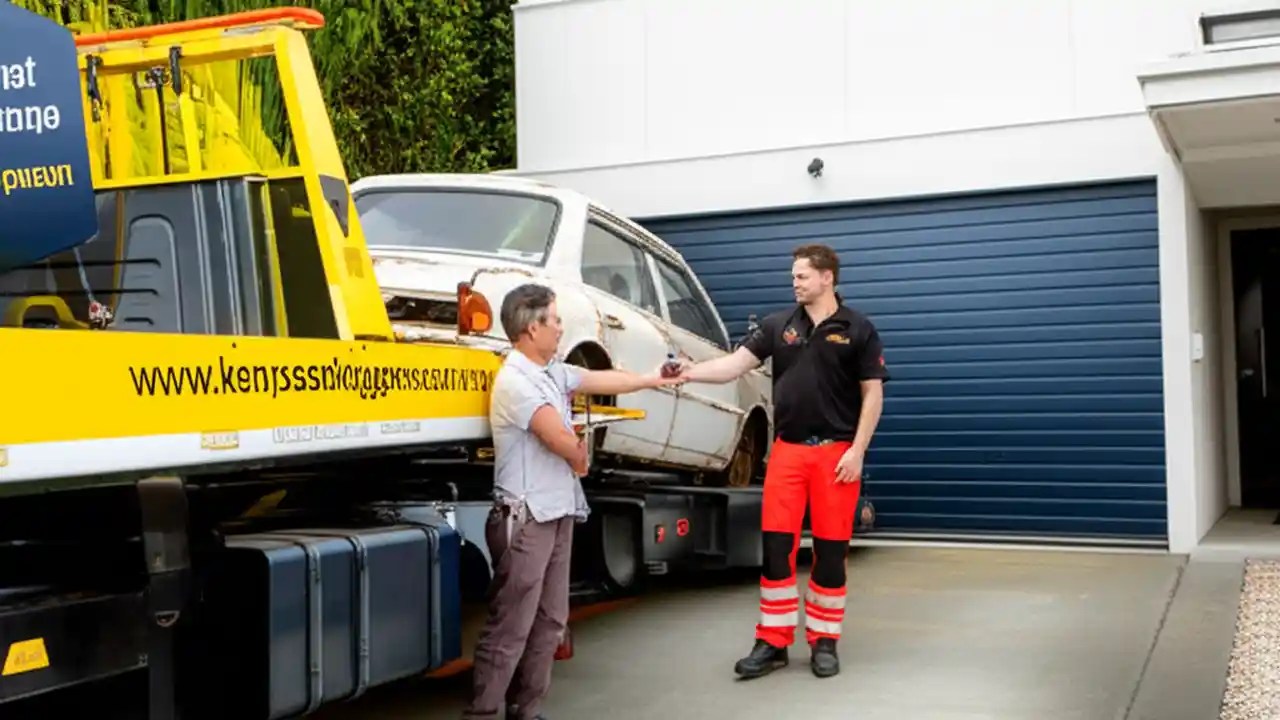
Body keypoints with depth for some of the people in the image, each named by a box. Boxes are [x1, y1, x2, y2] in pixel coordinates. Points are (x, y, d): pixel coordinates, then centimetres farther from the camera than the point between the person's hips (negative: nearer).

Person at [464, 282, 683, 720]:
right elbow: (560, 439, -20)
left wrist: (655, 381, 36)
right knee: (510, 626, -8)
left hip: (558, 513, 10)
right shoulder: (515, 380, -17)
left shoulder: (554, 373, 12)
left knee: (550, 621, 14)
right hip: (526, 518, -9)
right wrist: (580, 457, 2)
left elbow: (605, 380, 26)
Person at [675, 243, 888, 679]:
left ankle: (823, 642, 16)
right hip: (787, 449, 3)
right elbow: (736, 364, 1)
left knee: (831, 550, 4)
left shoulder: (858, 329, -1)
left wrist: (857, 450, -10)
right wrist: (691, 372, -15)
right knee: (776, 546, 1)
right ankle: (772, 643, 10)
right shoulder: (778, 326, 7)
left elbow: (873, 393, -2)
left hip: (837, 451, -3)